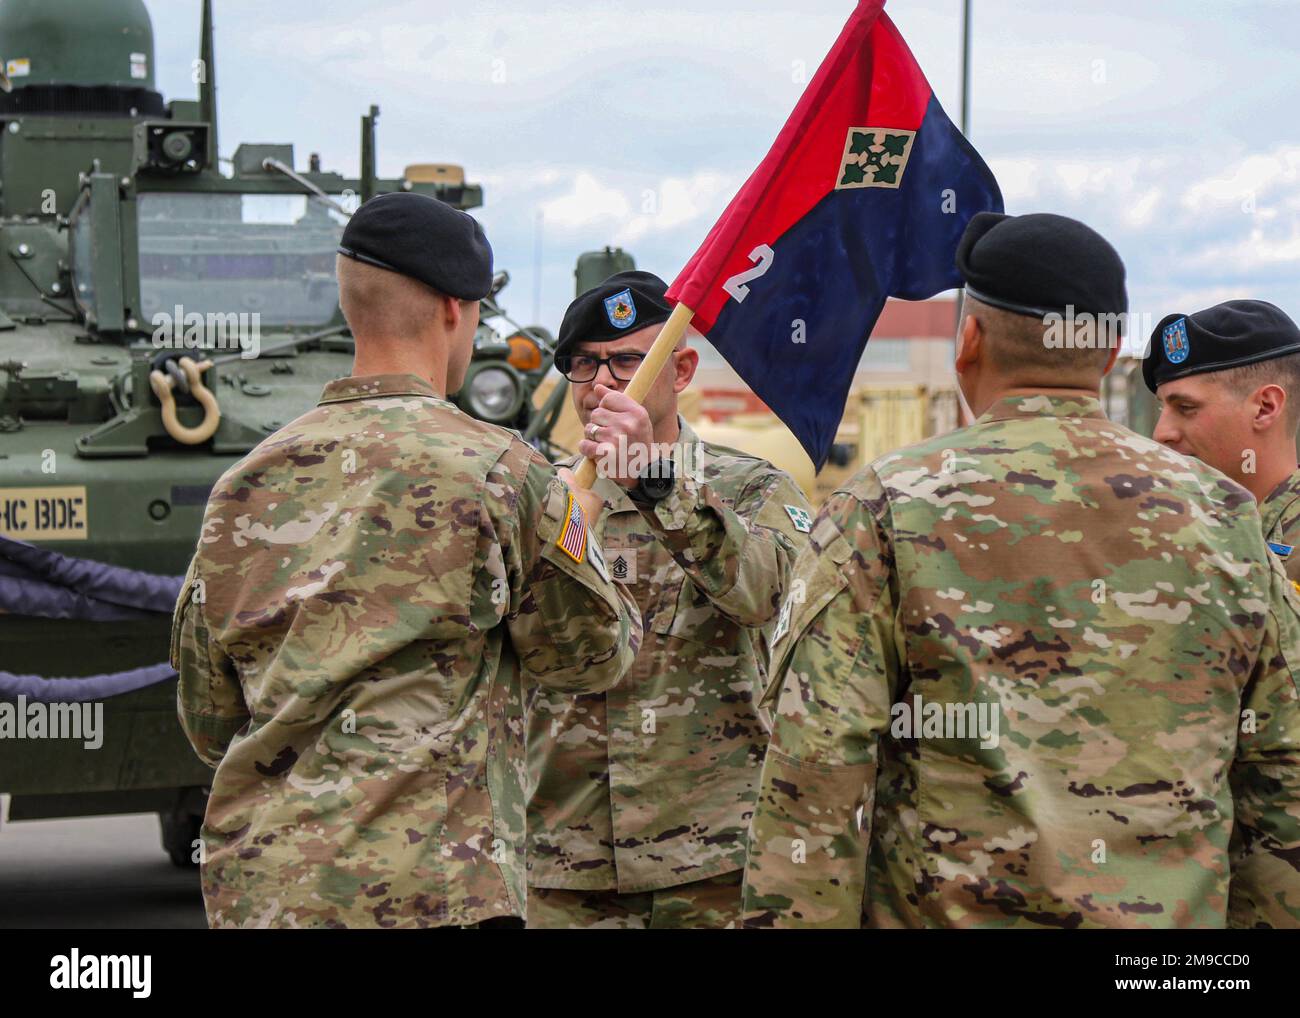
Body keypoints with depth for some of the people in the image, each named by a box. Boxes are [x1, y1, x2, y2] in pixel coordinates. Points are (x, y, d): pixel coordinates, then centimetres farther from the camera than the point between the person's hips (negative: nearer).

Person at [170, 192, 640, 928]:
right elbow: (592, 657, 7)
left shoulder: (246, 484, 9)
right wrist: (582, 524, 24)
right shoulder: (496, 471, -6)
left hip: (253, 885, 5)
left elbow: (208, 721, 15)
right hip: (429, 883, -5)